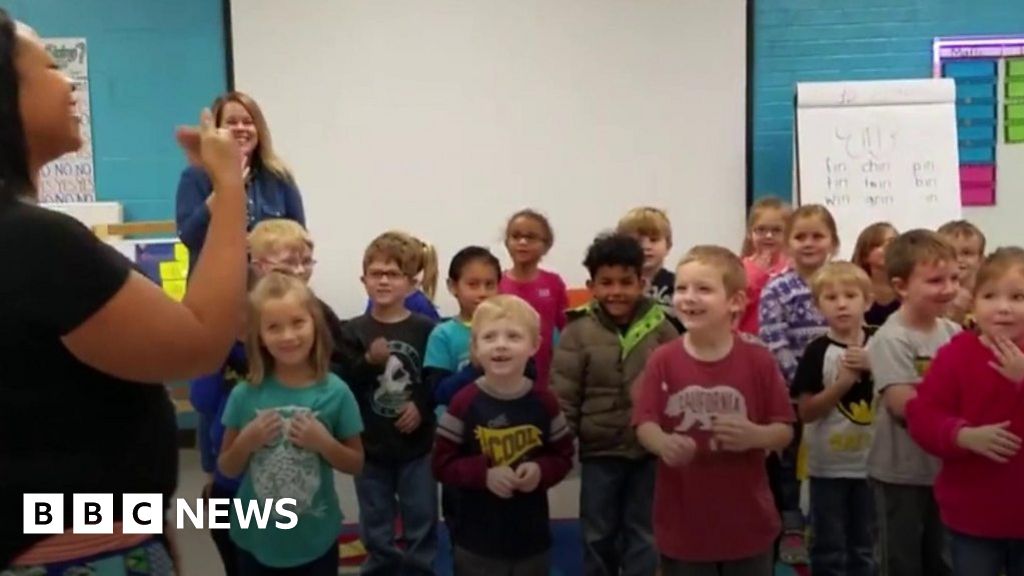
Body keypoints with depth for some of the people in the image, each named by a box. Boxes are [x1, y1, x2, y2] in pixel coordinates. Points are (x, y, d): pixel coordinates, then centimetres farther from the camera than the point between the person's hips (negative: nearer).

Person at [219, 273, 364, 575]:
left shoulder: (335, 391, -10)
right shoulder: (245, 393, -9)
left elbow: (356, 464, -1)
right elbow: (227, 469, 1)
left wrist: (323, 443, -17)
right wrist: (246, 441, -16)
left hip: (316, 541, 0)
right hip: (257, 541, 1)